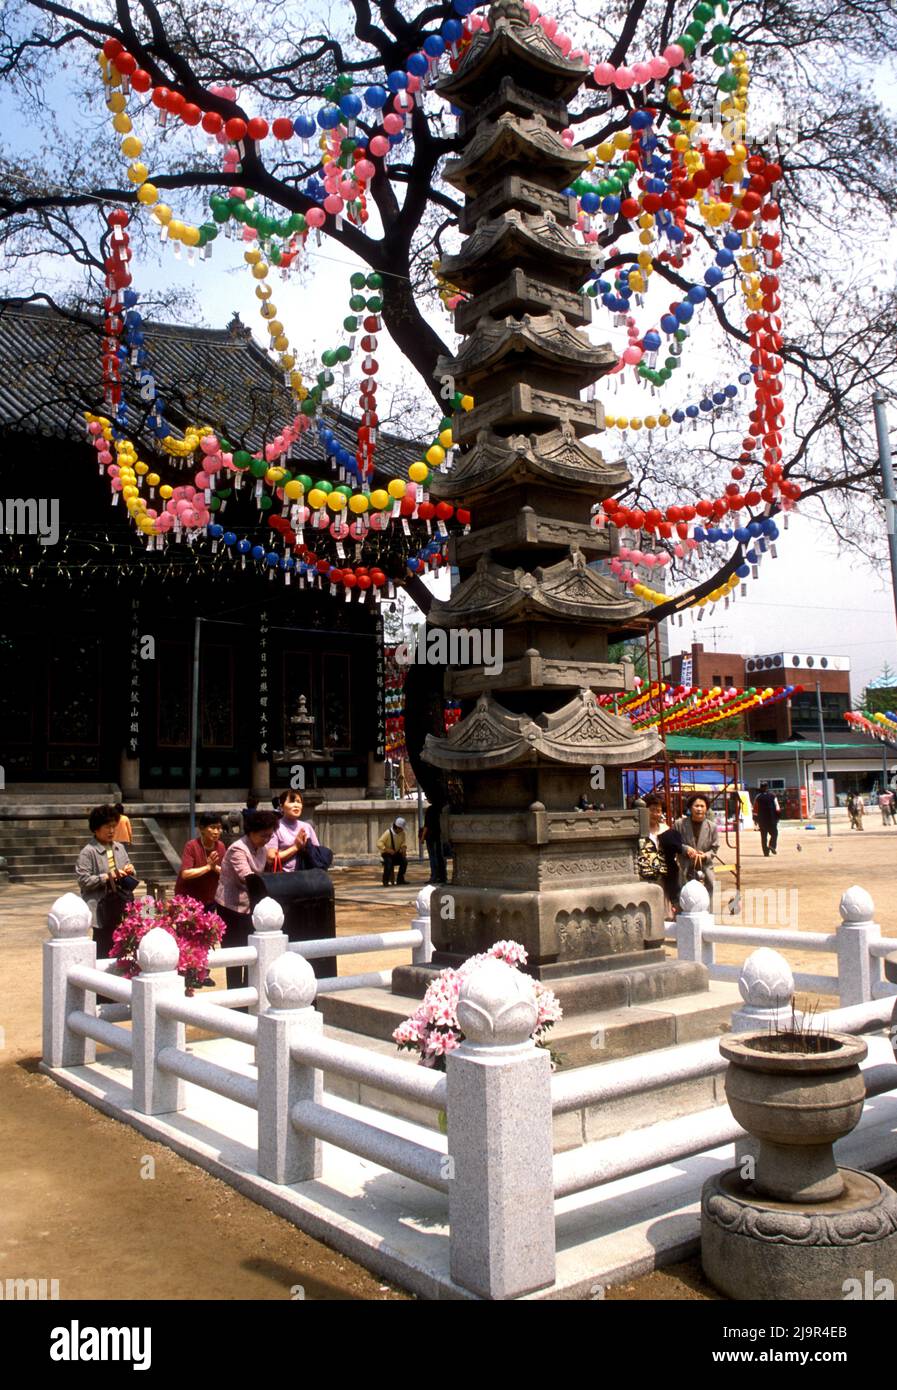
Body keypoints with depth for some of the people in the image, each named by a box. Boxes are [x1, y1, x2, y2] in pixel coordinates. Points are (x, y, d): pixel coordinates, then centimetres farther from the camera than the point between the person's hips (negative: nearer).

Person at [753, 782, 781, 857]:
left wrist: (755, 818, 9)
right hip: (771, 818, -1)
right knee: (774, 833, 11)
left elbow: (755, 809, 3)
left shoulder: (758, 797, 3)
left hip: (761, 819, 1)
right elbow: (777, 808, -3)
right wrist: (778, 816, 4)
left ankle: (766, 852, 1)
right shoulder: (772, 796, 1)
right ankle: (772, 845, -13)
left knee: (763, 836, 5)